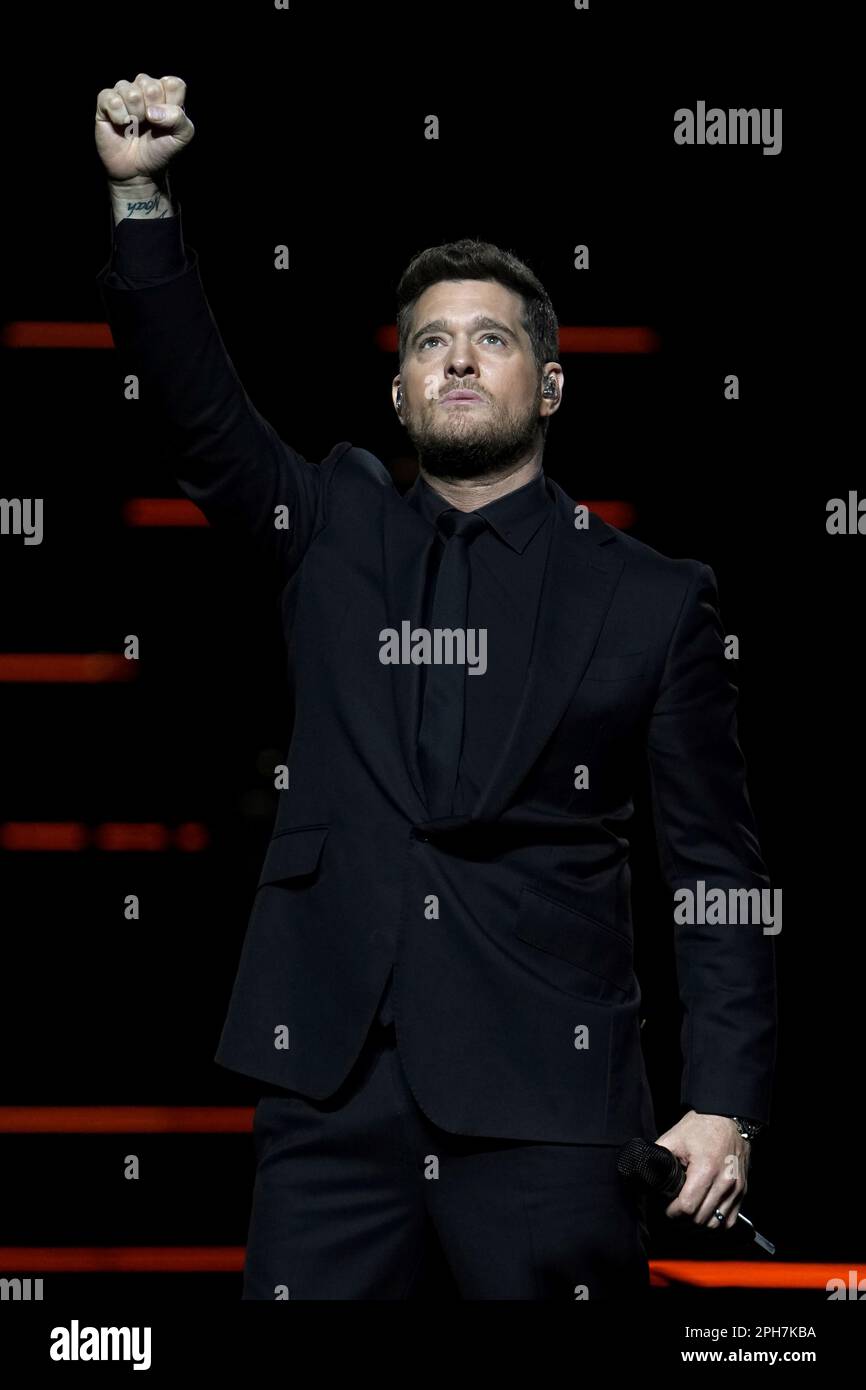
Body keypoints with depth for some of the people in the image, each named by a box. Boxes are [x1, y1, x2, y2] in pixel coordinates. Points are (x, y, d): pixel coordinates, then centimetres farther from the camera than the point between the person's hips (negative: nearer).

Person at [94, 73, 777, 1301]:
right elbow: (196, 401, -2)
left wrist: (725, 1105, -5)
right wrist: (142, 191, -16)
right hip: (332, 1093, 2)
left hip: (546, 1108, -2)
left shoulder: (655, 599, 6)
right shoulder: (334, 532, 13)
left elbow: (718, 870, 4)